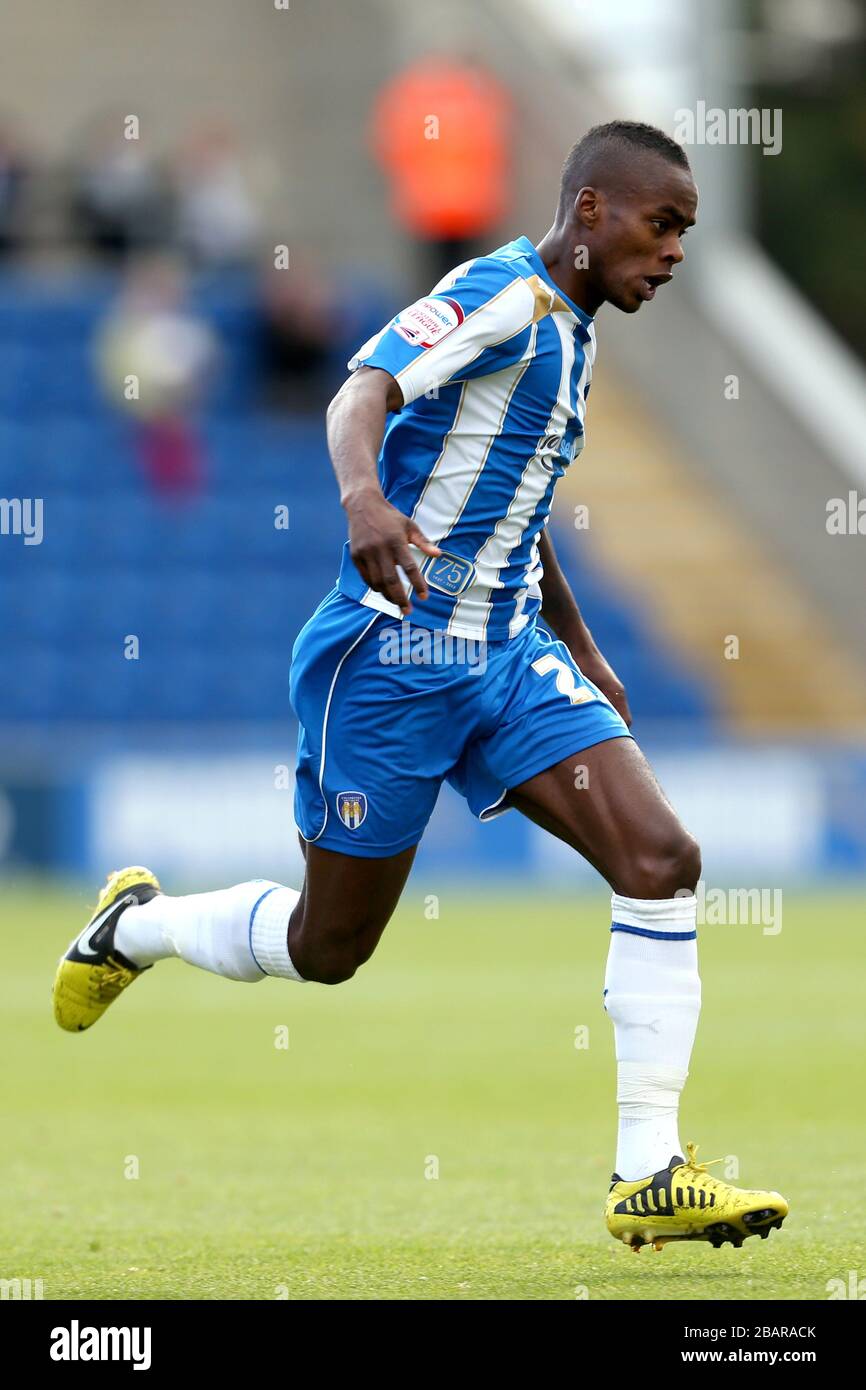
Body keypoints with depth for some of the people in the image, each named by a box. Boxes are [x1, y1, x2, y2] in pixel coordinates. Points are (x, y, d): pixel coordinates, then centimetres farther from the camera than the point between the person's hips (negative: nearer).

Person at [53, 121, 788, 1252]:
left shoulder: (568, 331, 15)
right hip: (392, 658, -8)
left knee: (662, 860, -10)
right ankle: (134, 928, 35)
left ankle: (650, 1176, -9)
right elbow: (364, 391, -31)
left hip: (506, 657, 8)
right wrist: (363, 493, -52)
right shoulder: (506, 295, -14)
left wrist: (582, 648, 35)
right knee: (328, 946, 4)